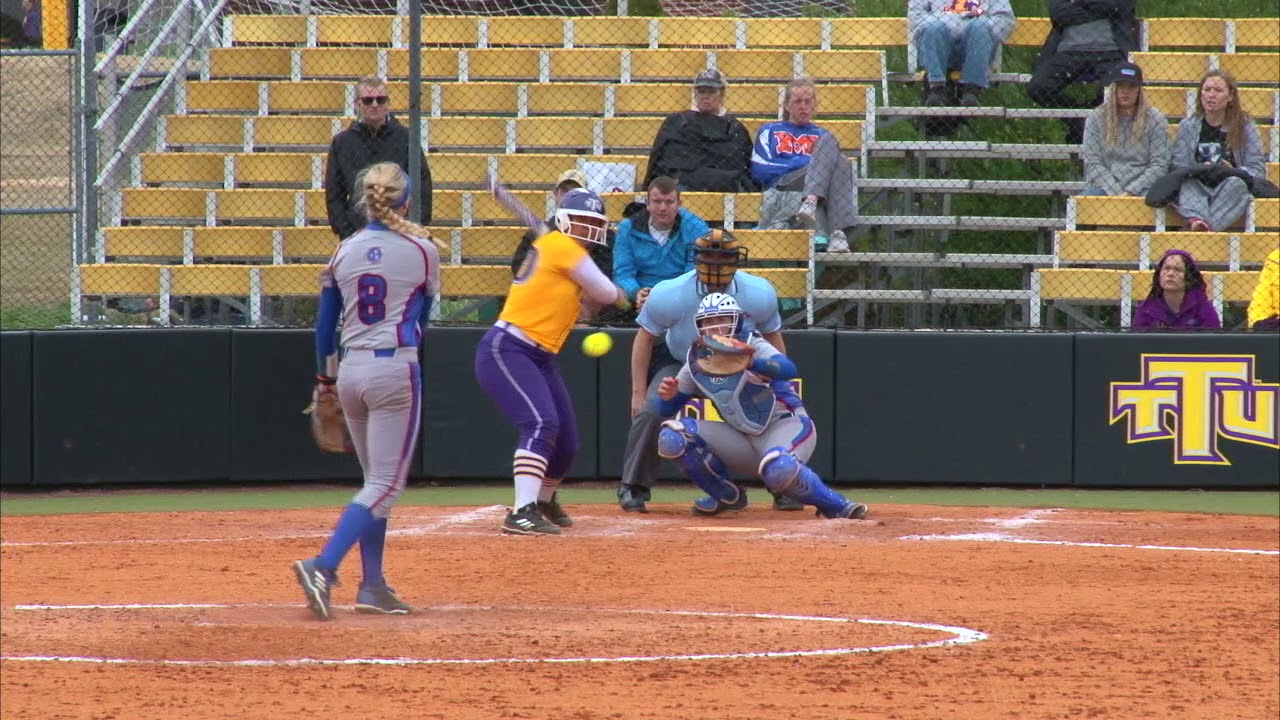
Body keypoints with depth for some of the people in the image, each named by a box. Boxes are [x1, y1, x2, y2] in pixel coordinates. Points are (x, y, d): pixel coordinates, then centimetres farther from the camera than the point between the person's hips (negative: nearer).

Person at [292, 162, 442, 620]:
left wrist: (324, 381, 20)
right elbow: (423, 316, 9)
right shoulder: (422, 251, -4)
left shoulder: (344, 252, 5)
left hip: (351, 371, 5)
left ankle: (373, 586, 14)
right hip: (396, 370, -5)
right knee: (386, 484, -5)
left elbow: (325, 323, 9)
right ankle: (324, 566, -23)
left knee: (376, 480, 17)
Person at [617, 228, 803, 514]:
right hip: (678, 361, -1)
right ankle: (633, 488, -5)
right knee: (650, 410, -22)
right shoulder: (670, 295, -30)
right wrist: (638, 392, -15)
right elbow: (645, 338, -14)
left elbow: (772, 337, -7)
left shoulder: (759, 295, -25)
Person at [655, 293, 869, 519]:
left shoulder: (753, 346, -14)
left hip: (785, 426, -6)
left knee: (779, 469, -41)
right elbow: (667, 410, 6)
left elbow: (789, 369, -35)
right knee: (672, 438, -11)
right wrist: (668, 396, -19)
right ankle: (727, 496, 6)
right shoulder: (696, 362, 2)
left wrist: (751, 363, -55)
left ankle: (836, 506, -15)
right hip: (742, 438, 6)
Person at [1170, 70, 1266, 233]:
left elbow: (1258, 170, 2)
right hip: (1196, 189, 1)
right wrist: (1199, 170, -16)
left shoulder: (1246, 127, 9)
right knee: (1188, 182, -32)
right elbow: (1177, 166, 4)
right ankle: (1197, 221, -62)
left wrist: (1232, 171, -18)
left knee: (1235, 183, -35)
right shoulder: (1187, 127, 15)